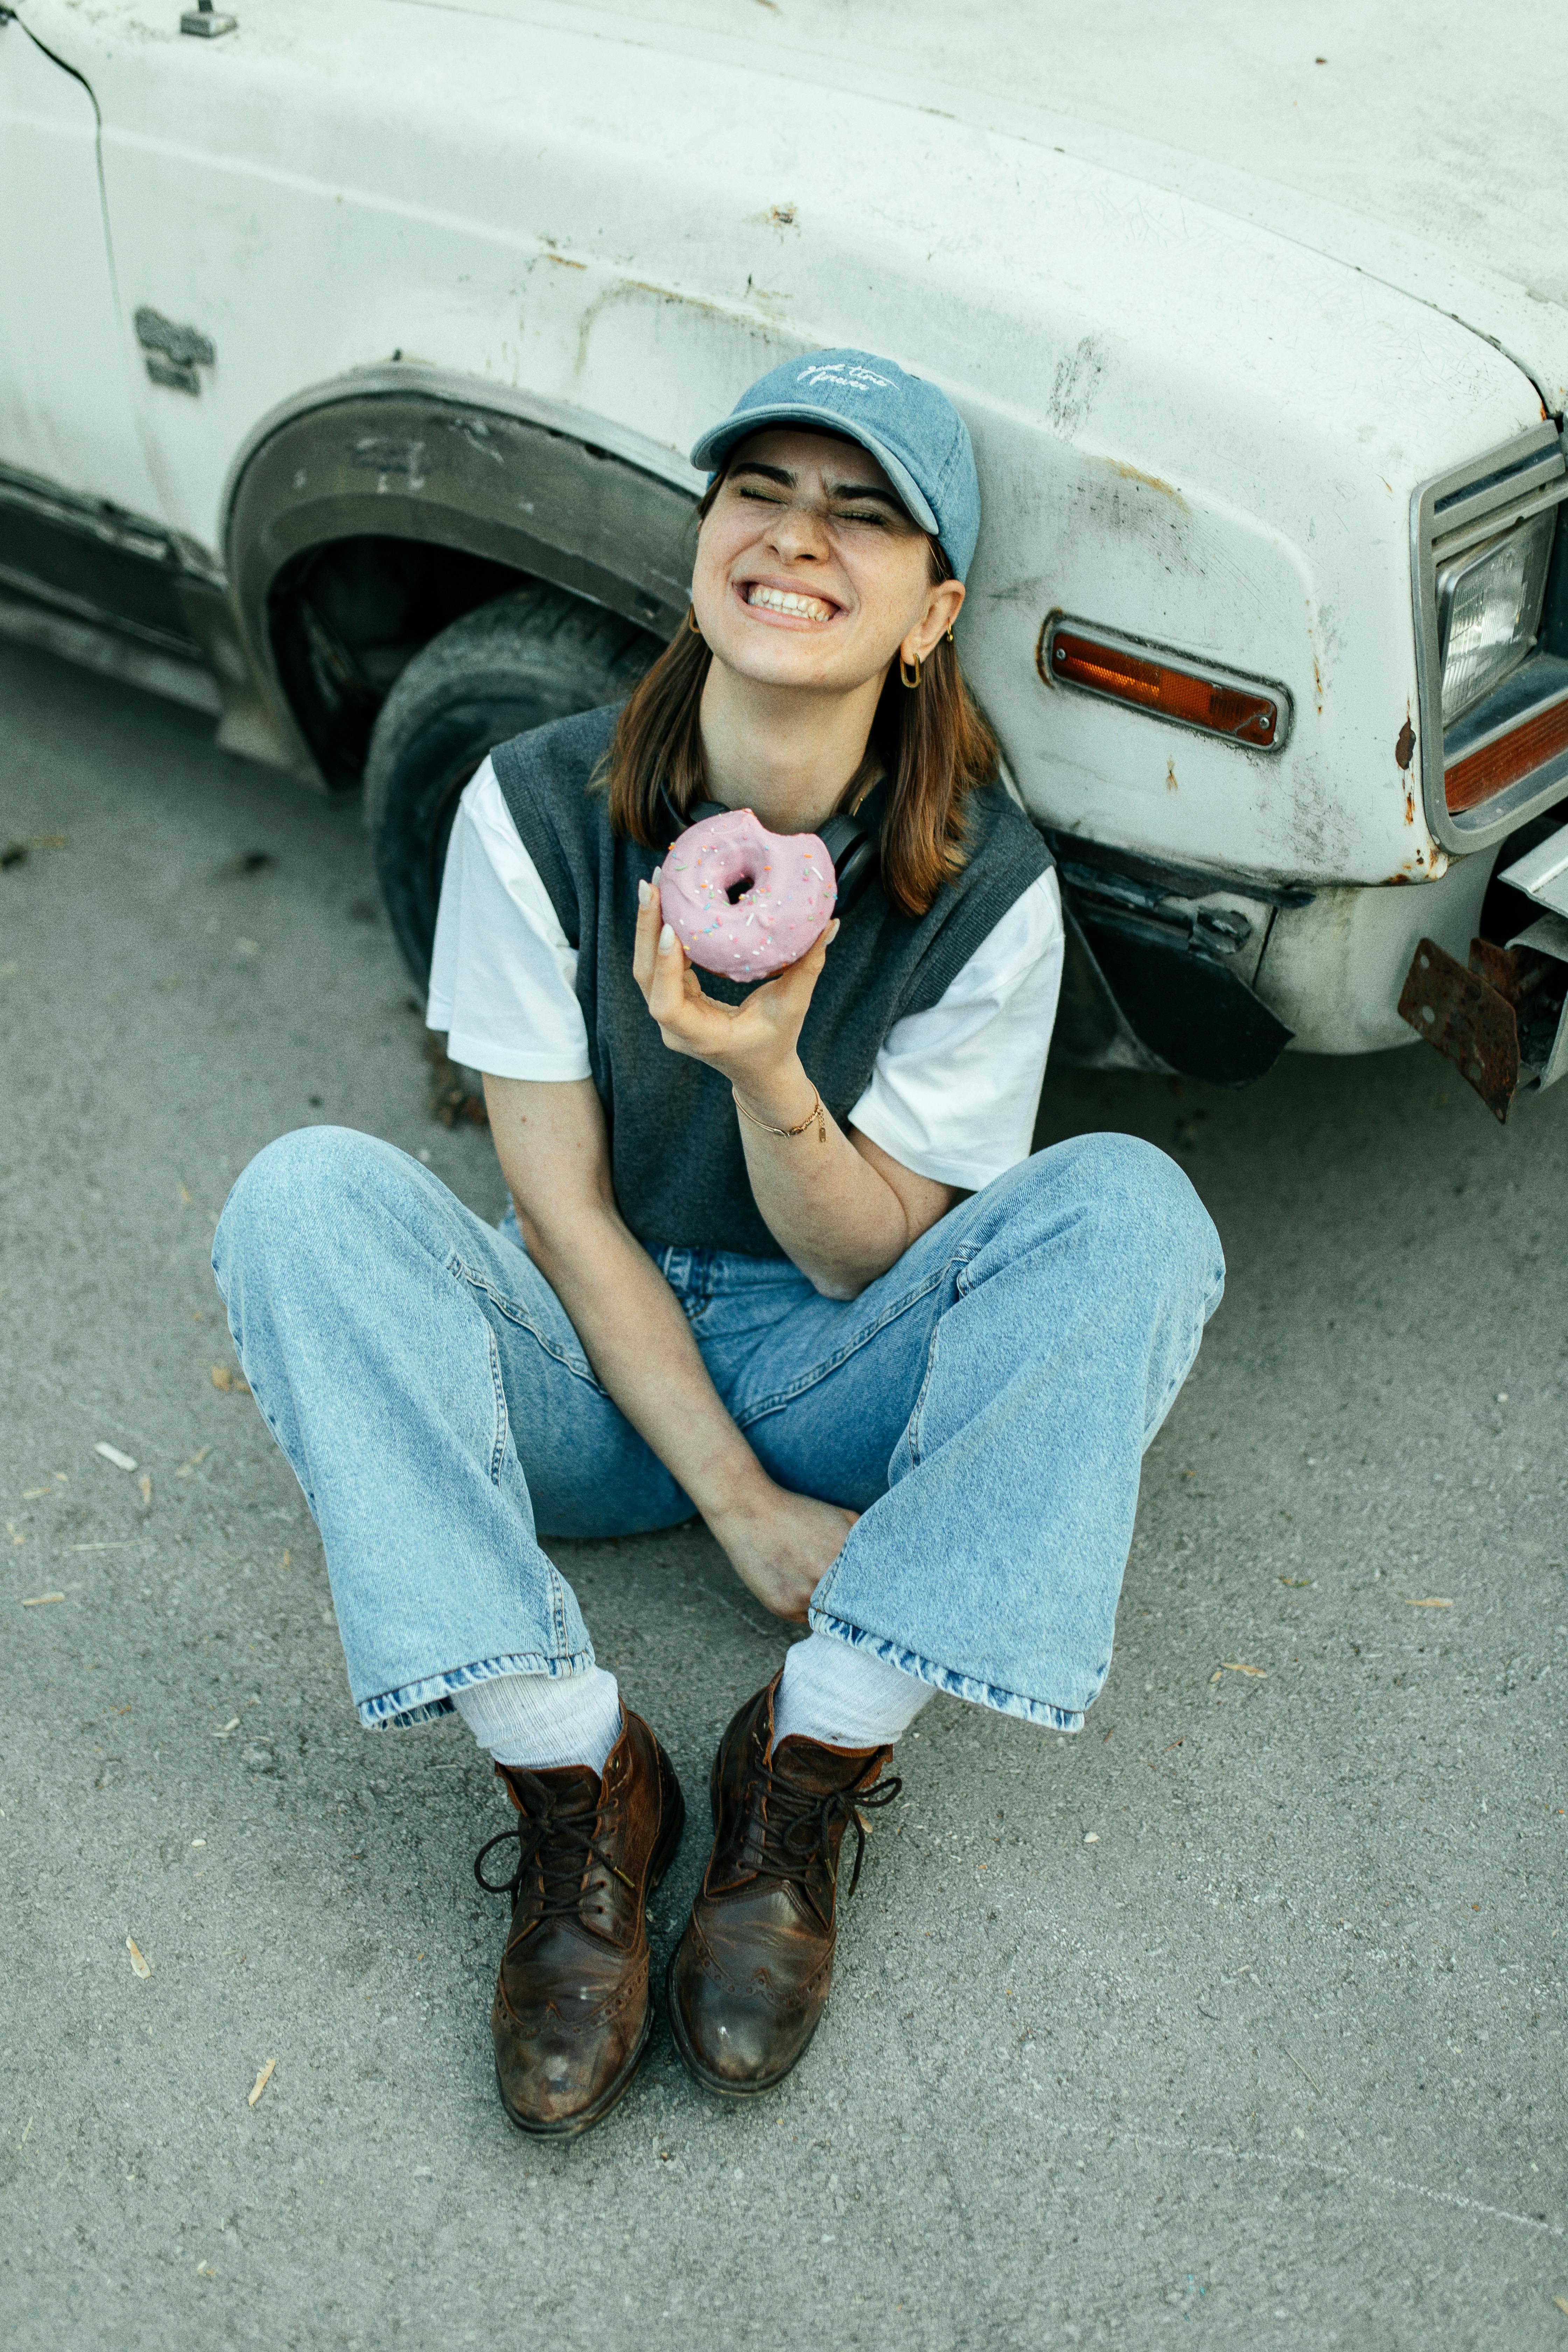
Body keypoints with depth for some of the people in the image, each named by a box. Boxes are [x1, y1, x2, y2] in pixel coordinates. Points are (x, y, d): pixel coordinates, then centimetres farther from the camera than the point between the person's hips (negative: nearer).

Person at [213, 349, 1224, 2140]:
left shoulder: (985, 884, -13)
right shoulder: (537, 811, -13)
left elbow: (863, 1264, -11)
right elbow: (562, 1205, -11)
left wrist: (767, 1073, -33)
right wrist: (742, 1506, -17)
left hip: (845, 1381, 0)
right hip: (594, 1361, 1)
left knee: (1130, 1206, -26)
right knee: (305, 1194, -27)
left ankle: (809, 1777, -24)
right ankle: (576, 1784, -24)